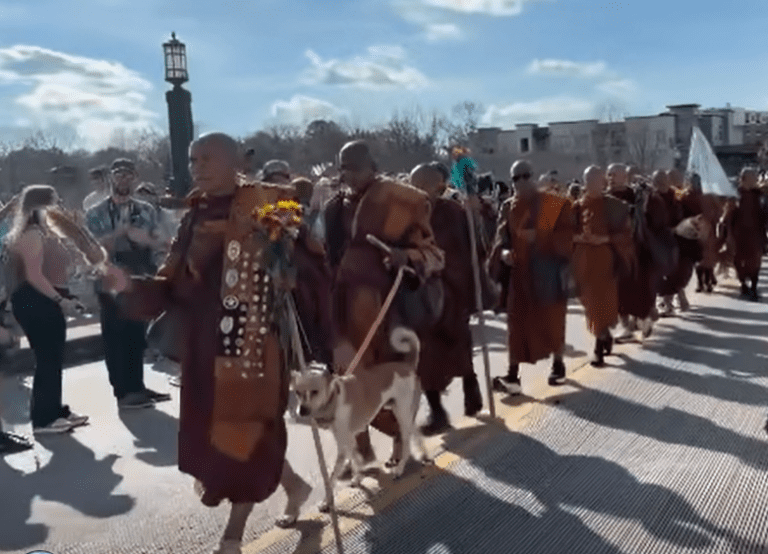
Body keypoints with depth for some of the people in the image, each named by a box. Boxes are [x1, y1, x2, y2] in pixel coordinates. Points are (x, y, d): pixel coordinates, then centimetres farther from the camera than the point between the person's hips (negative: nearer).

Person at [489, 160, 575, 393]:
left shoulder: (557, 205, -1)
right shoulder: (509, 207, 7)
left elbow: (567, 236, -7)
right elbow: (501, 237, 0)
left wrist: (539, 236, -22)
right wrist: (503, 251, -23)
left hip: (549, 272, -2)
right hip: (520, 272, 2)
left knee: (553, 320, 10)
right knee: (517, 322, -5)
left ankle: (558, 365, 30)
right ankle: (513, 376, -7)